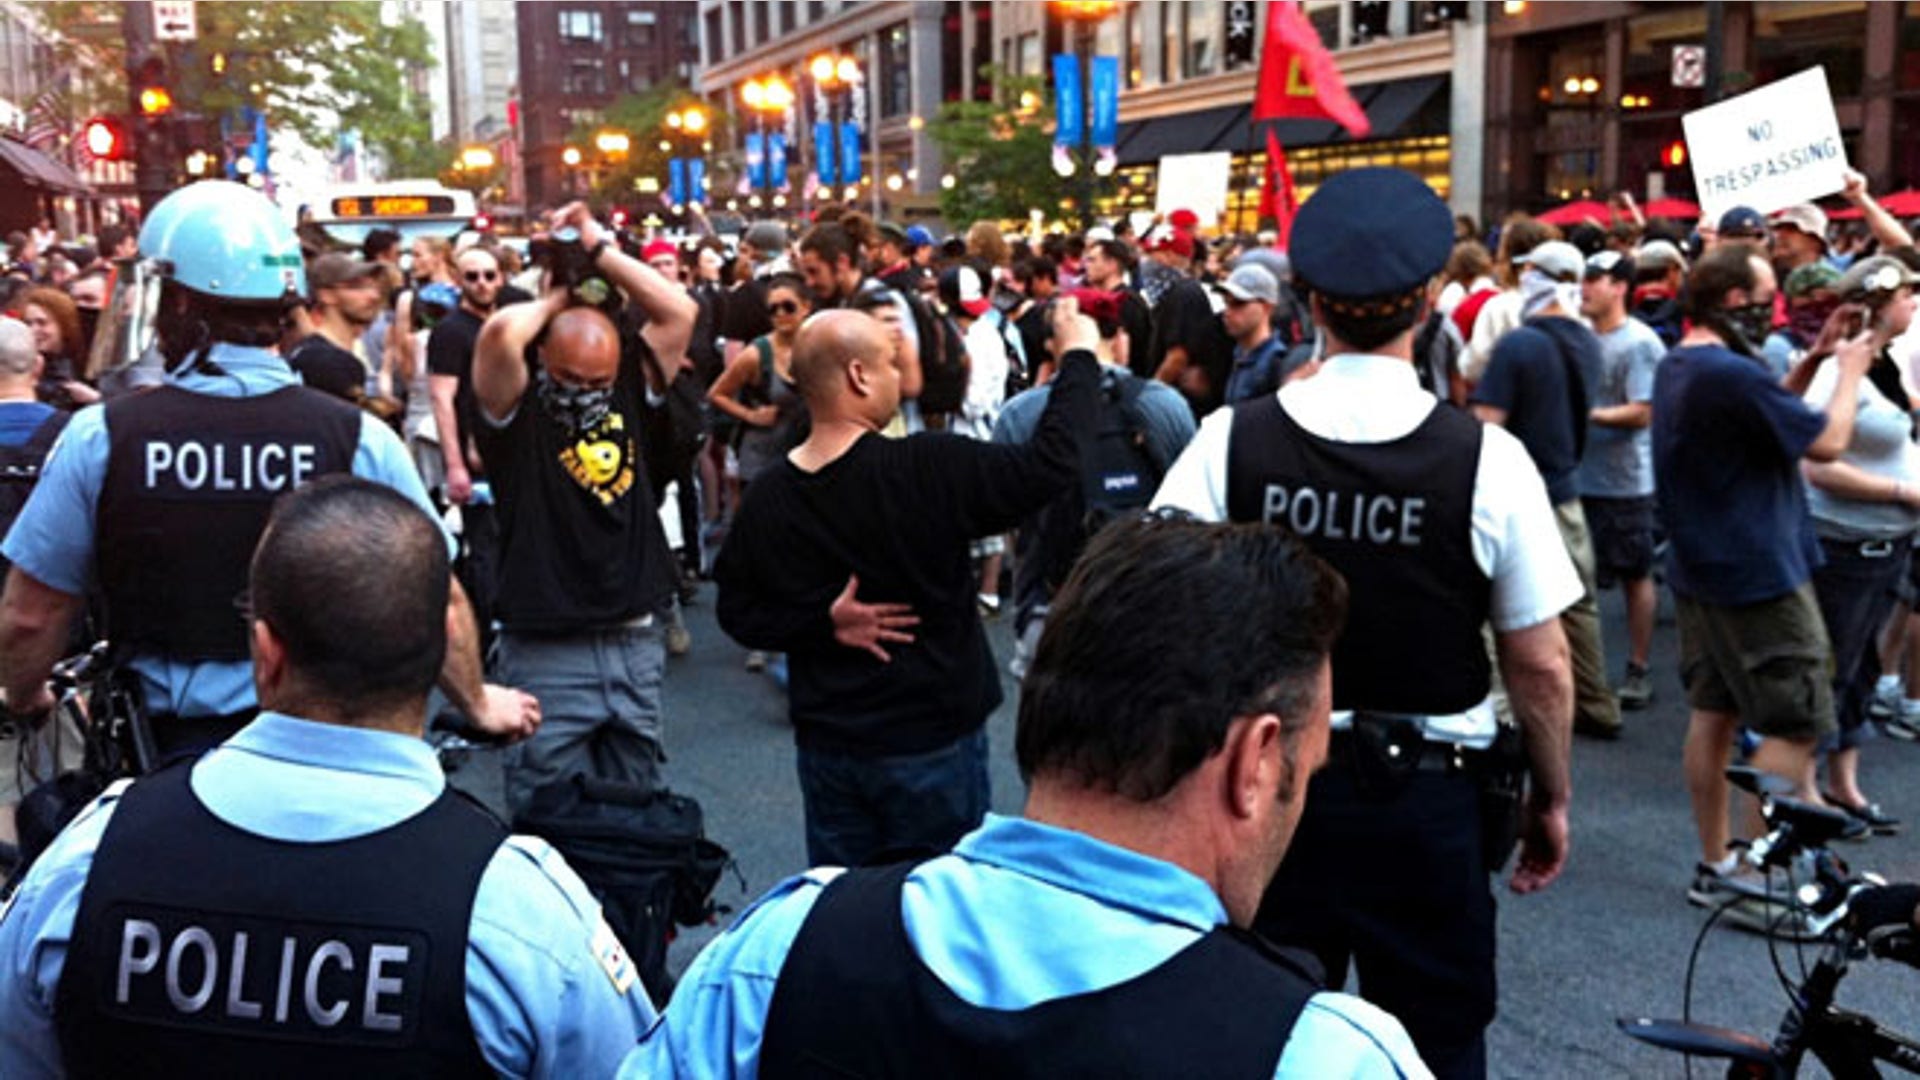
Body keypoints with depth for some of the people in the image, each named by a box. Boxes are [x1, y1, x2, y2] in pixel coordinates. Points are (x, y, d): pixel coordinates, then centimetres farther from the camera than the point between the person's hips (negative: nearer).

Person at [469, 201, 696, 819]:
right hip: (546, 652, -4)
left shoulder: (630, 395, 8)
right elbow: (501, 333, -22)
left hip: (635, 644, 4)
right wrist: (557, 301, -1)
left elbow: (679, 312, 2)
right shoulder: (515, 414, -4)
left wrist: (598, 247, 5)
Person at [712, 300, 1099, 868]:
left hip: (827, 746, 4)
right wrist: (1078, 355, -6)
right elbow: (1050, 462, -18)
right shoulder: (928, 470, -22)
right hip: (931, 740, -4)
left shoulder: (765, 500, -6)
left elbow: (737, 612, 1)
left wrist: (823, 622, -7)